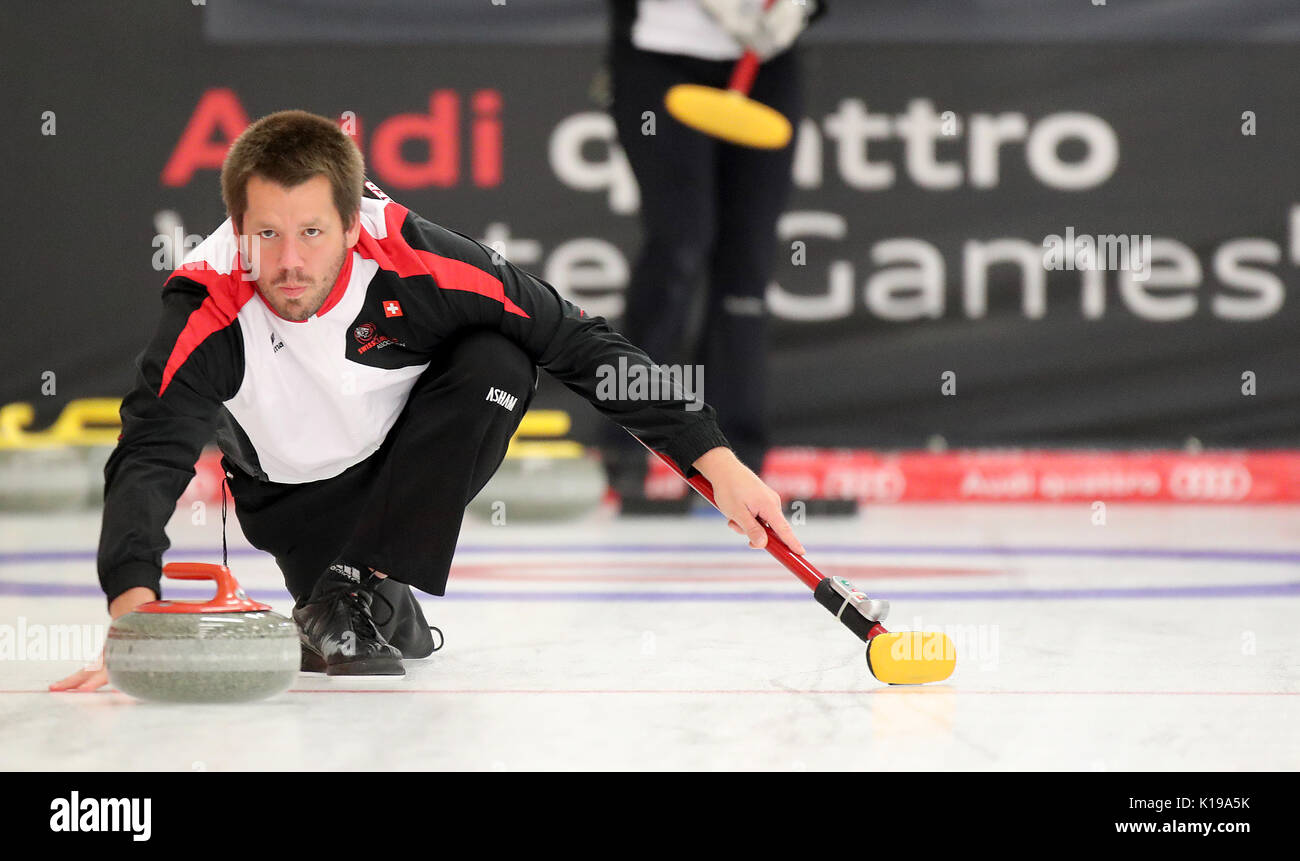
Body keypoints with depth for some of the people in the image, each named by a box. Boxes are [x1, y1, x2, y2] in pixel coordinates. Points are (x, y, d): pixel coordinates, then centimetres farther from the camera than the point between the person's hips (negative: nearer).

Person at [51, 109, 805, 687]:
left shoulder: (415, 263, -32)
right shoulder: (207, 311, -33)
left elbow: (578, 344, -24)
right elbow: (149, 456, -42)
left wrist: (714, 459, -27)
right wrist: (133, 600, -62)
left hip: (417, 452, 0)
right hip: (294, 487, 0)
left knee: (496, 364, -28)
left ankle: (363, 587, -21)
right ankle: (385, 608, 16)